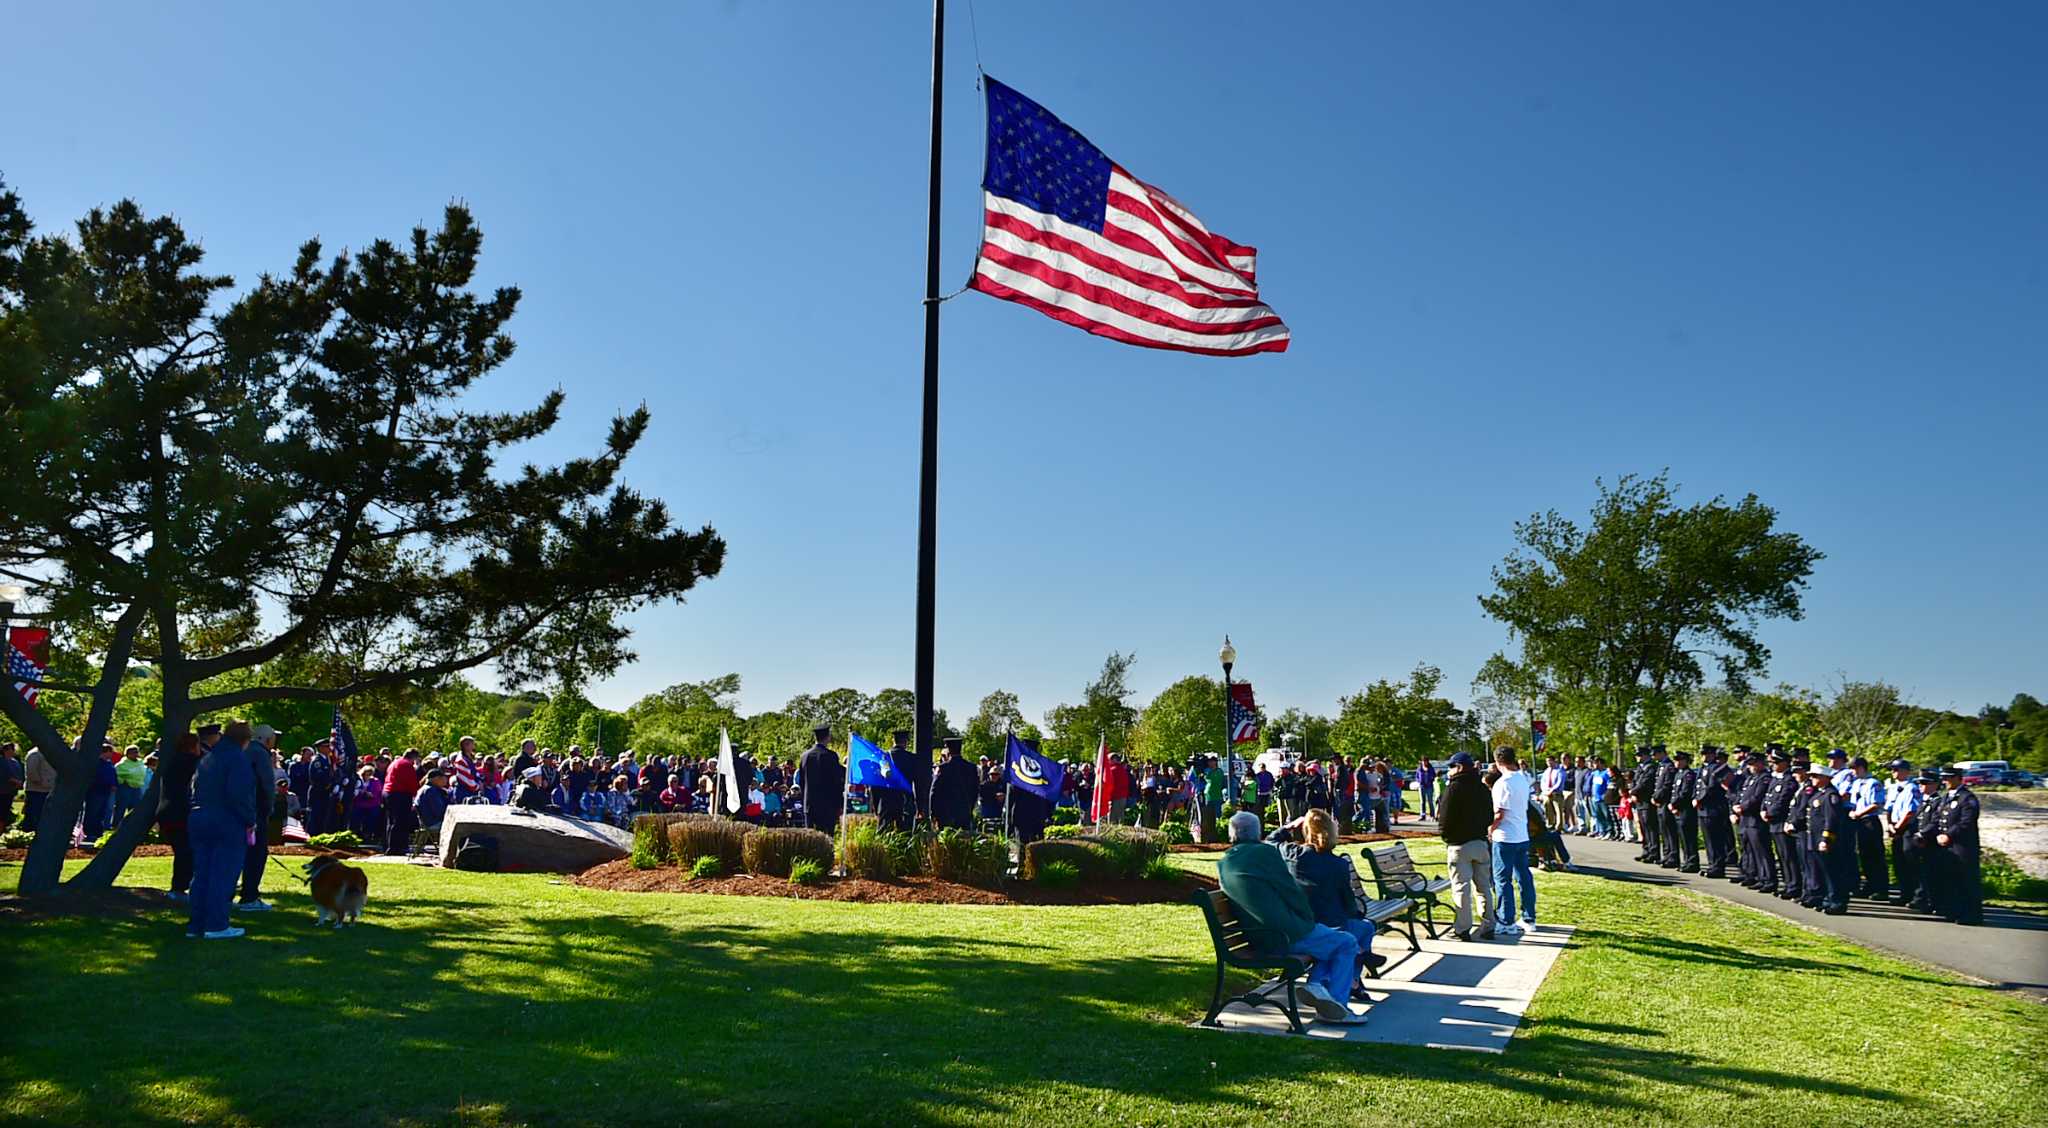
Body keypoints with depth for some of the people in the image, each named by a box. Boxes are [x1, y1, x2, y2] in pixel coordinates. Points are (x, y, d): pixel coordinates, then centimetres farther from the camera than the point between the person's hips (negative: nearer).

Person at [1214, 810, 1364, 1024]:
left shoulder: (1222, 865, 10)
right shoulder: (1264, 852, -12)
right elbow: (1292, 891, -10)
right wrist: (1310, 920, 7)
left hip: (1257, 940, 8)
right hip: (1287, 936, -8)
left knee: (1328, 939, 26)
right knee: (1347, 944, 9)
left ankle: (1316, 983, 6)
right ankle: (1336, 1002, 3)